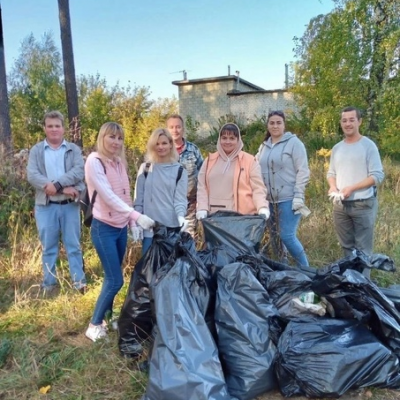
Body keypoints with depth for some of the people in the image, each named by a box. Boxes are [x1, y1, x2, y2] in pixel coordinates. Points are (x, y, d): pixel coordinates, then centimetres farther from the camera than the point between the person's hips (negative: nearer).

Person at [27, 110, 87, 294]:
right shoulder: (36, 150, 5)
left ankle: (79, 282, 14)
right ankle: (49, 283, 21)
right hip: (45, 205, 1)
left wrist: (56, 184, -23)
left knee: (73, 246, 7)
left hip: (70, 205, 0)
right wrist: (63, 188, -19)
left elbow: (79, 171, -10)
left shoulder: (74, 149, 5)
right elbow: (32, 175, -9)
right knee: (48, 247, 9)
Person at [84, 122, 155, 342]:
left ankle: (107, 316, 29)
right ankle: (94, 324, 11)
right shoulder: (94, 161, -14)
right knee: (115, 280, -6)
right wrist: (137, 216, -30)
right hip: (104, 228, -7)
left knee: (112, 278, 13)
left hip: (121, 227, 7)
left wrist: (132, 222, 7)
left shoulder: (119, 162, 9)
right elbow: (108, 196, -23)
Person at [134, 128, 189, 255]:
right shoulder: (145, 168, 7)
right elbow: (139, 198, 7)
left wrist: (181, 216, -20)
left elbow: (180, 198, -1)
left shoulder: (179, 170, 4)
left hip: (172, 227, -1)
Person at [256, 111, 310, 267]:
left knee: (287, 236, -9)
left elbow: (303, 172, -8)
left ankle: (305, 270, 10)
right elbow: (258, 171, 17)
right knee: (275, 237, 11)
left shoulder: (294, 142, -4)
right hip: (270, 199, 6)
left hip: (288, 199, -6)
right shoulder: (264, 146, 12)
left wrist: (298, 197, -15)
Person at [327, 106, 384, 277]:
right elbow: (331, 173, 17)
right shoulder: (337, 148, 11)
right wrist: (333, 187, -4)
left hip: (363, 204, -5)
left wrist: (352, 188, -19)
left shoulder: (368, 145, -6)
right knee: (346, 245, 15)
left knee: (363, 248, 1)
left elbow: (377, 175, -11)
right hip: (340, 205, 6)